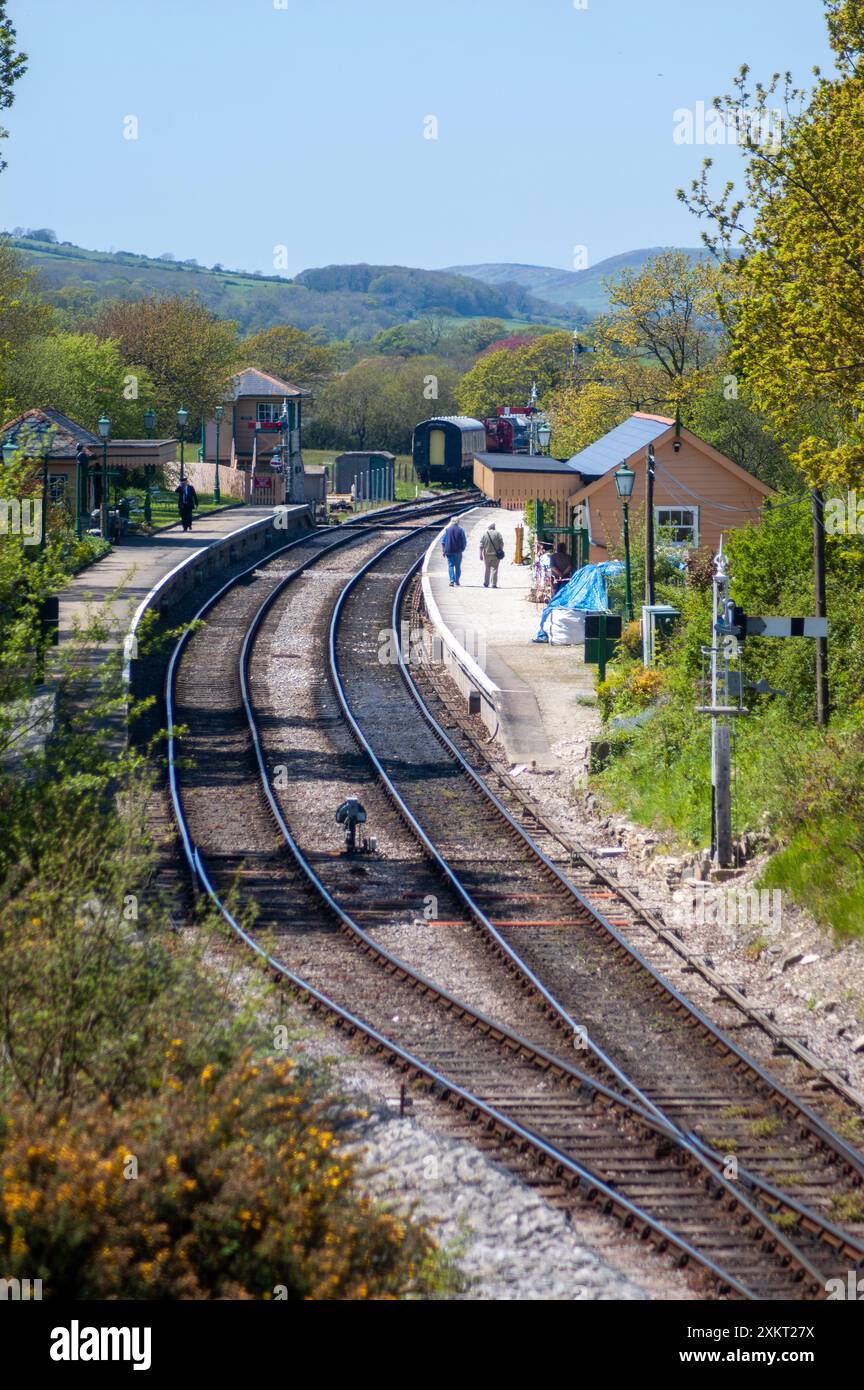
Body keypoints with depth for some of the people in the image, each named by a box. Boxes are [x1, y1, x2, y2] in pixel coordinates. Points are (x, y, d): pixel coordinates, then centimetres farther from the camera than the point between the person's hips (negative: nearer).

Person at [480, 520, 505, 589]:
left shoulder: (485, 533, 0)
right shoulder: (498, 533, -2)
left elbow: (481, 545, 0)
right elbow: (501, 543, -4)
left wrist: (480, 554, 4)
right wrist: (501, 551, 6)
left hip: (487, 554, 1)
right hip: (496, 555, -1)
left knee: (486, 569, 10)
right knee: (494, 569, 2)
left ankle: (485, 583, 10)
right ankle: (494, 584, -1)